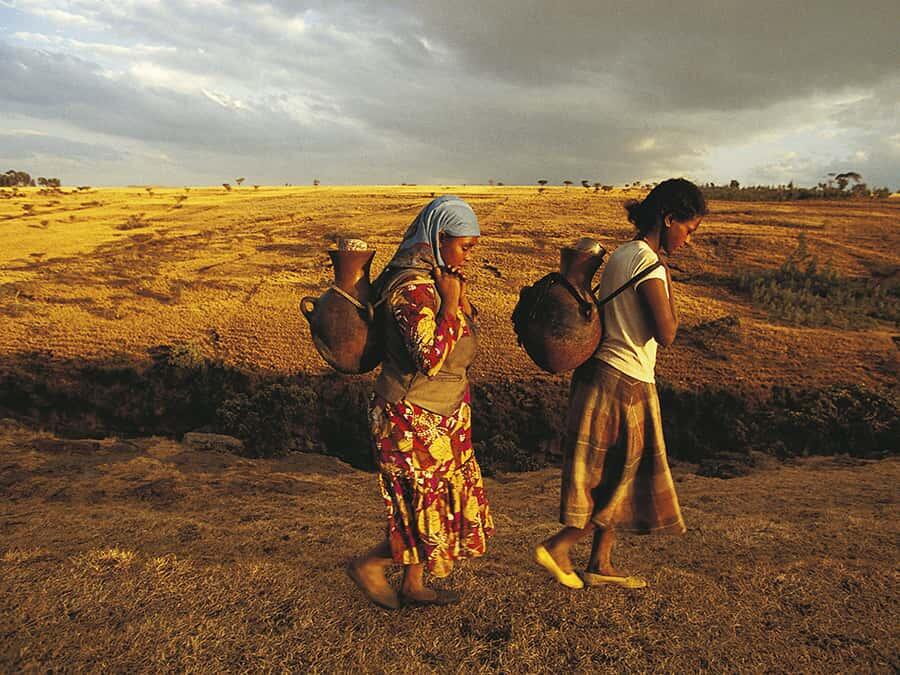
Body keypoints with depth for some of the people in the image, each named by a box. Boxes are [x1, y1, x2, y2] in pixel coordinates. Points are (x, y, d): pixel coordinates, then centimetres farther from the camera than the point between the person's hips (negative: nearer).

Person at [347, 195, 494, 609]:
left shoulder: (437, 278, 8)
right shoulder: (412, 287, -23)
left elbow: (468, 338, 15)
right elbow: (431, 358, -32)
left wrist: (460, 296, 0)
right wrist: (451, 302, -23)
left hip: (443, 415, 10)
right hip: (412, 419, -10)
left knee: (444, 499, 18)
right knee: (429, 509, 2)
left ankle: (413, 586, 35)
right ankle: (367, 566, 24)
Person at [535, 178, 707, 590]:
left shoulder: (621, 255, 12)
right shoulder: (649, 264, -16)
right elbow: (666, 334, -18)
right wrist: (669, 287, -6)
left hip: (600, 373, 9)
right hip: (626, 385, -9)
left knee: (614, 478, 17)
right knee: (629, 476, 6)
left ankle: (600, 565, 27)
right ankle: (557, 547, 9)